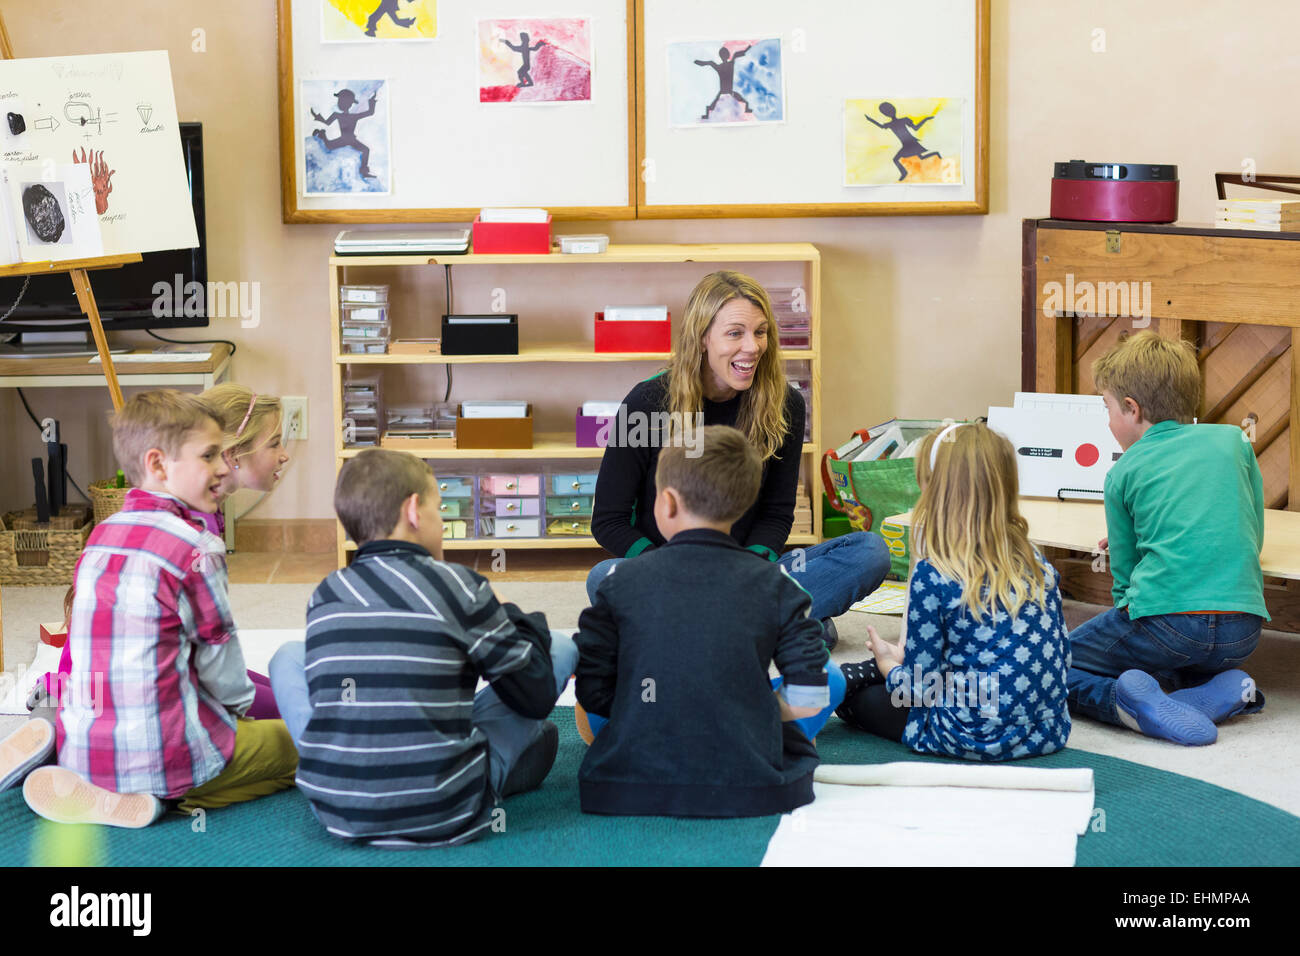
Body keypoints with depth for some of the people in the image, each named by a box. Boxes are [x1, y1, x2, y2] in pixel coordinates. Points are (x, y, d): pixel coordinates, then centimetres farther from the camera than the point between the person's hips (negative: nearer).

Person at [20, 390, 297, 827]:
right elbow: (217, 652, -6)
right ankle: (156, 799, -5)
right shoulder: (194, 545, -14)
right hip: (164, 750, -8)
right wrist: (240, 703, 16)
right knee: (295, 744, 11)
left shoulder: (100, 535, 8)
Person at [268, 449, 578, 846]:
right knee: (562, 648, 13)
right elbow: (538, 697, 2)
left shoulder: (324, 597, 6)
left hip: (338, 812, 4)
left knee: (288, 655, 28)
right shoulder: (456, 585, -6)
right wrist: (521, 622, 22)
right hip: (447, 816, -3)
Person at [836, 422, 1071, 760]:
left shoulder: (932, 576, -15)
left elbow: (919, 689, -12)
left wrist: (888, 664, 12)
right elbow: (1062, 659, 10)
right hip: (1048, 732, 6)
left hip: (974, 737, -6)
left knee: (851, 687, 13)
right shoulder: (1037, 564, 1)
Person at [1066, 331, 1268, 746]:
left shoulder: (1124, 472, 7)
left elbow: (1124, 577, 10)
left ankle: (1128, 698, -18)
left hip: (1166, 625, -4)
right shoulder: (1234, 440, 15)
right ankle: (1222, 690, 4)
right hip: (1243, 634, 5)